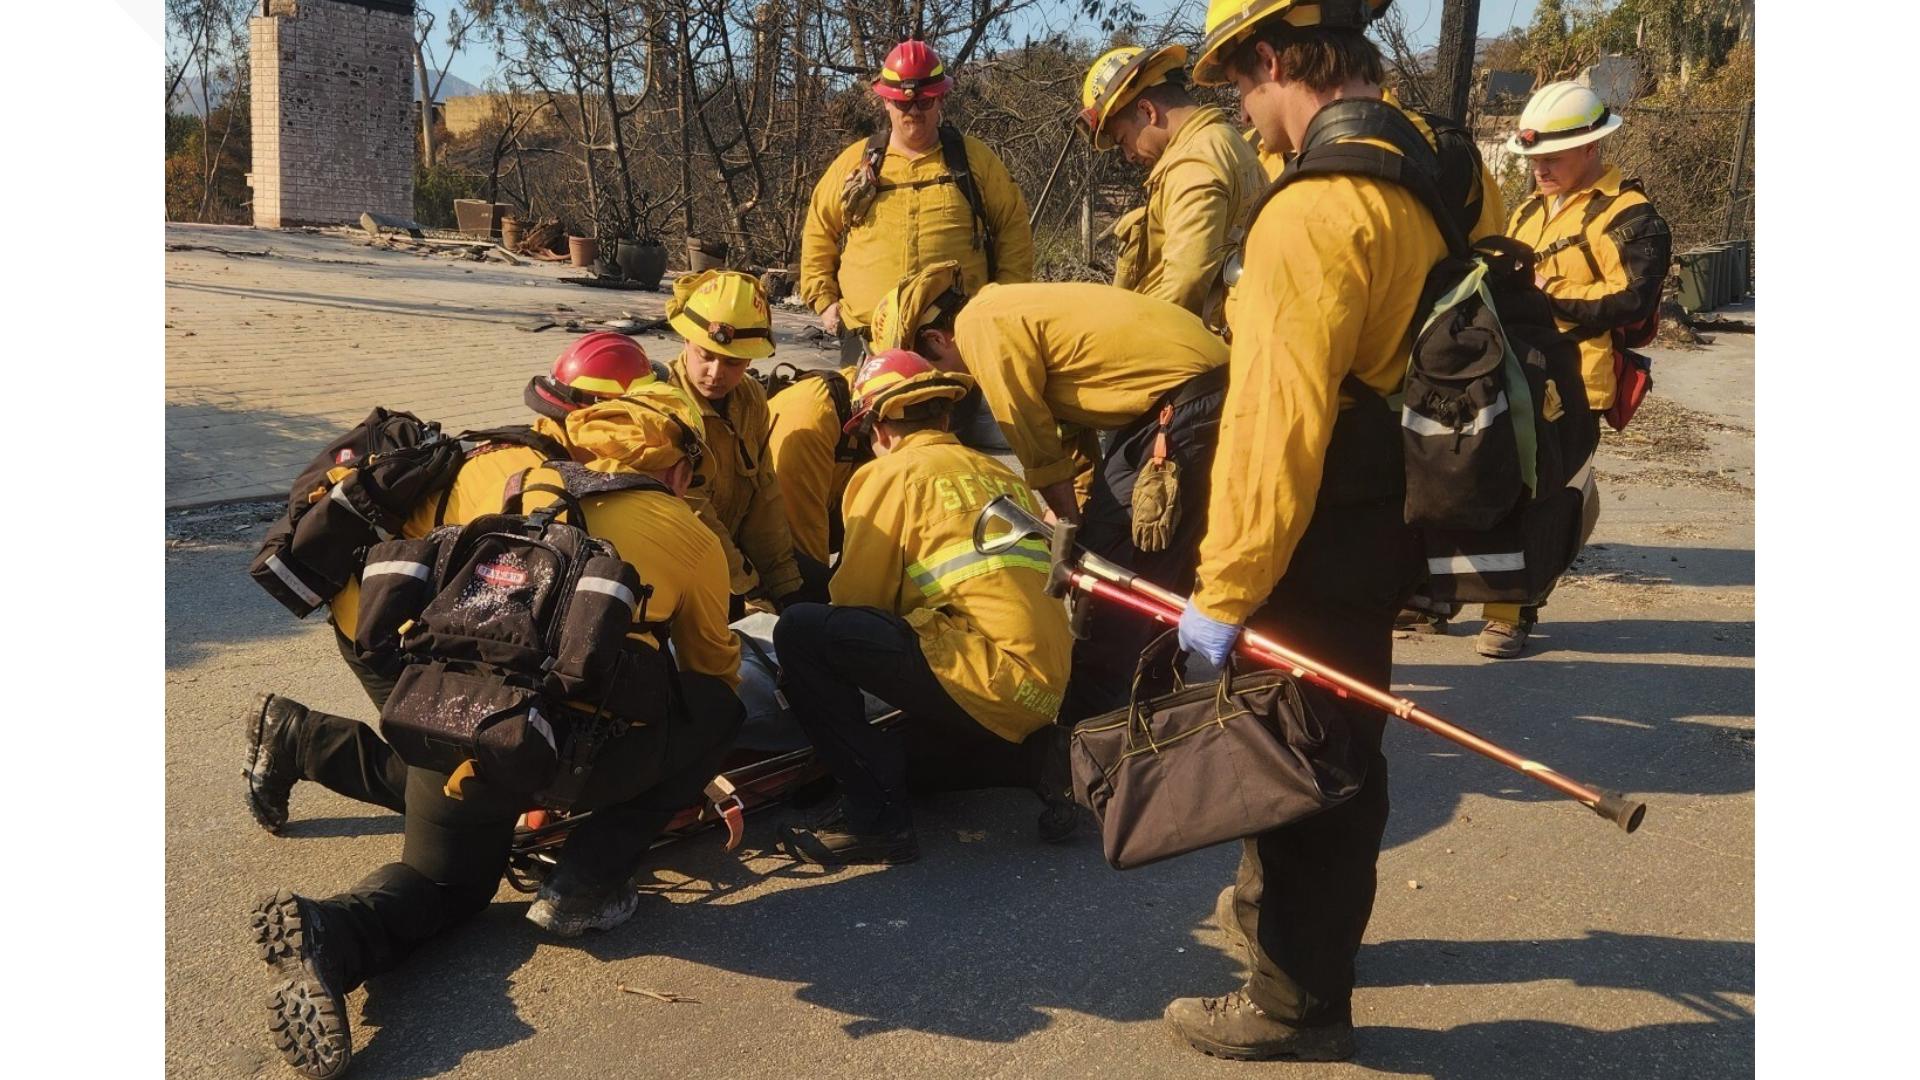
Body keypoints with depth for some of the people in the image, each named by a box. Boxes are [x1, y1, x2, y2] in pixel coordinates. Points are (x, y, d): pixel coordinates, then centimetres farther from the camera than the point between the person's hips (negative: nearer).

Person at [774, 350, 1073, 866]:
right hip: (1043, 692, 8)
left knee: (801, 631, -8)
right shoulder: (1001, 475, 21)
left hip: (989, 679, -8)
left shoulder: (893, 472, 1)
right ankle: (1016, 759, 15)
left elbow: (855, 598, 1)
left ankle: (876, 815, -11)